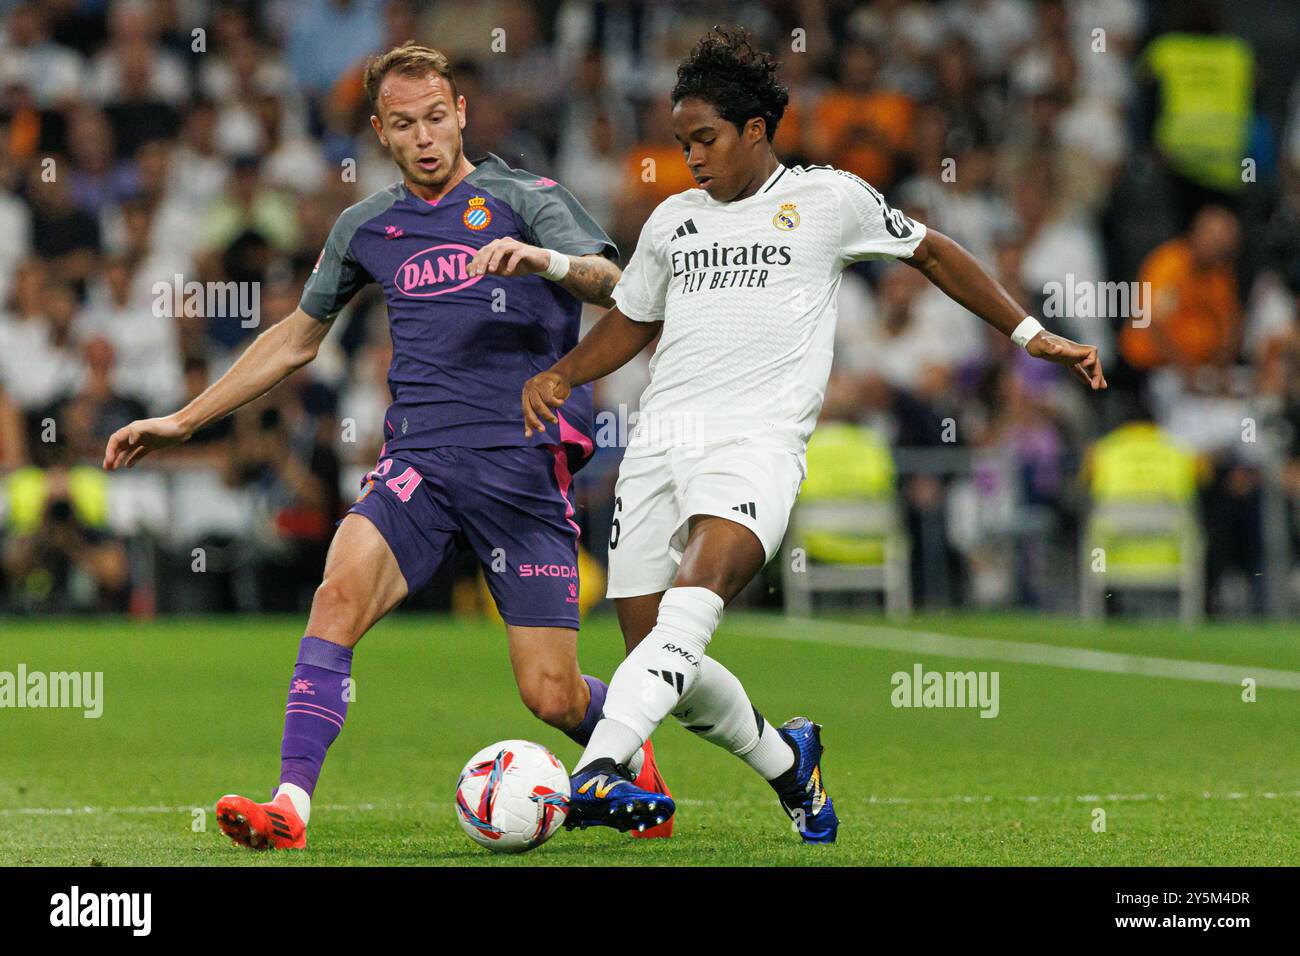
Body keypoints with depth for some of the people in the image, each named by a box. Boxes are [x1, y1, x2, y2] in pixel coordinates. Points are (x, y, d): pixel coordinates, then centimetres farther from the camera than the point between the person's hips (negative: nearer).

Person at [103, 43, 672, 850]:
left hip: (525, 464, -3)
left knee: (552, 696, -4)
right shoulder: (367, 227, 15)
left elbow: (611, 284, -14)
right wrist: (183, 422, 28)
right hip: (419, 461, 3)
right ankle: (291, 805, -32)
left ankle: (636, 762, 30)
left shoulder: (525, 200, 2)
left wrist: (545, 261, -36)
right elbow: (299, 336, 28)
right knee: (341, 591, -27)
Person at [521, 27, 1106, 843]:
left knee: (698, 587, -32)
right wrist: (559, 377, 15)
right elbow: (632, 322, 33)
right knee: (661, 664, -2)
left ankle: (599, 770, -49)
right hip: (659, 439, 5)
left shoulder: (830, 198, 9)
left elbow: (931, 252, 20)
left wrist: (1031, 334, 18)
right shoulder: (673, 220, 21)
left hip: (756, 440, -5)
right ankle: (786, 761, 25)